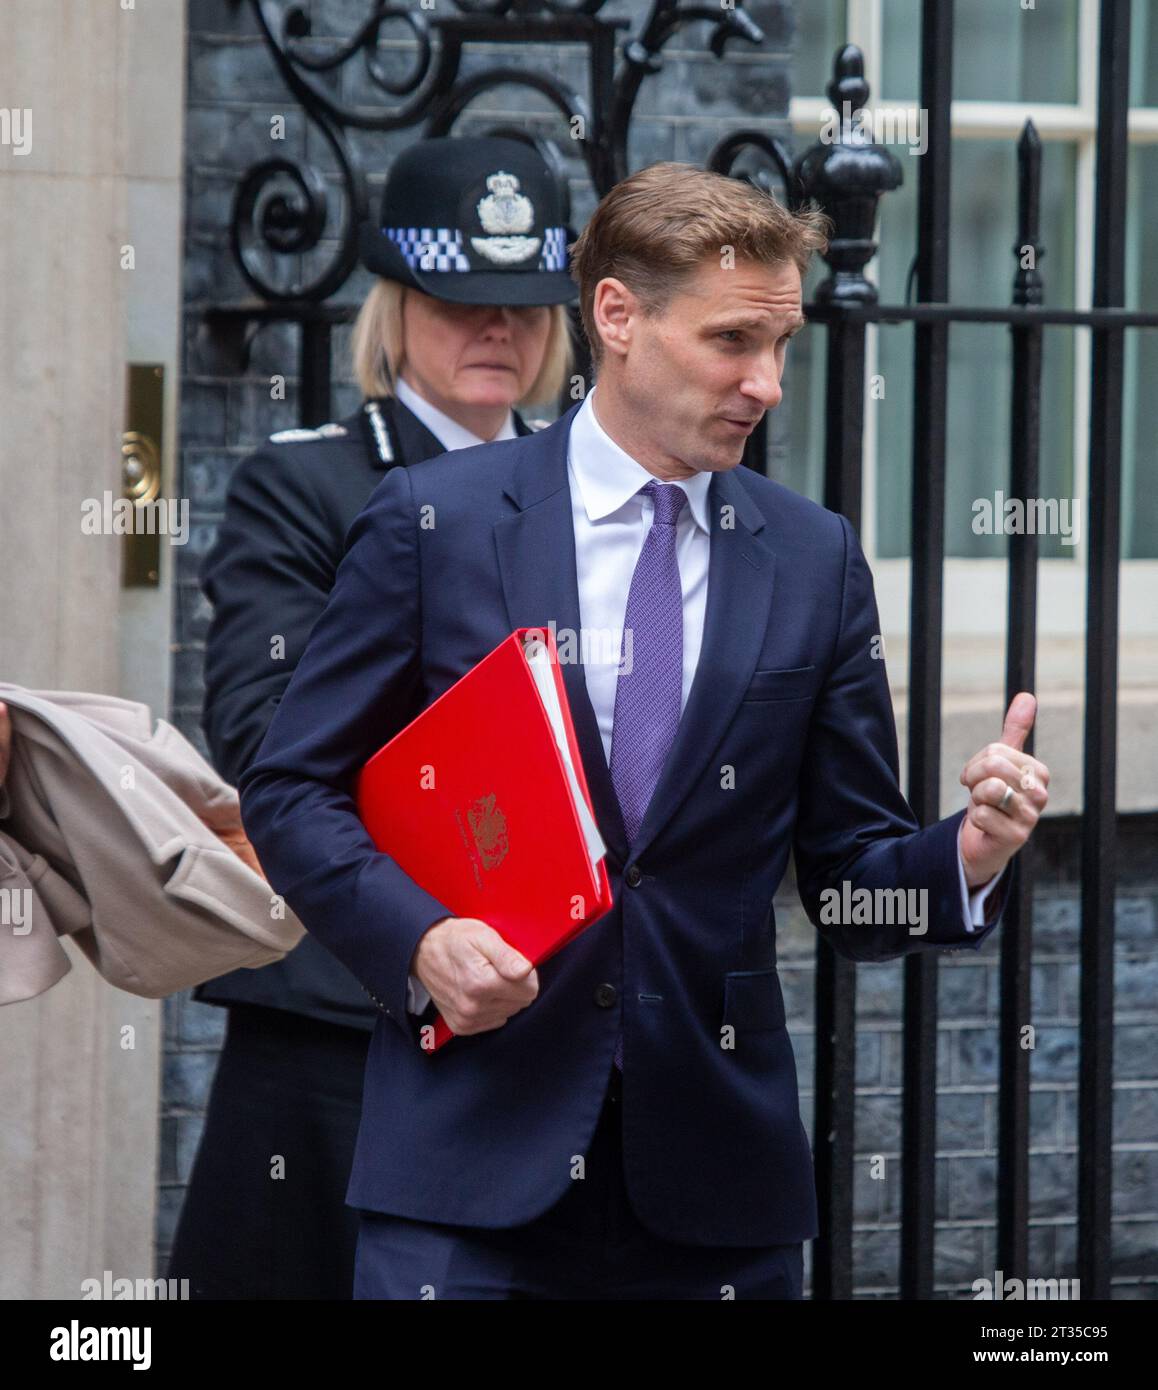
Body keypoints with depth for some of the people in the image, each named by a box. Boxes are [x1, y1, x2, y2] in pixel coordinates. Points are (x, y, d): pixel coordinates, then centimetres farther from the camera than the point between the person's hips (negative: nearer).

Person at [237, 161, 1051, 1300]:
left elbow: (849, 879, 11)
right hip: (472, 1155, -2)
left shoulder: (815, 559, 10)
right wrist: (420, 937, -12)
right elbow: (292, 790, 4)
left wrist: (967, 854, -10)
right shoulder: (434, 521, 2)